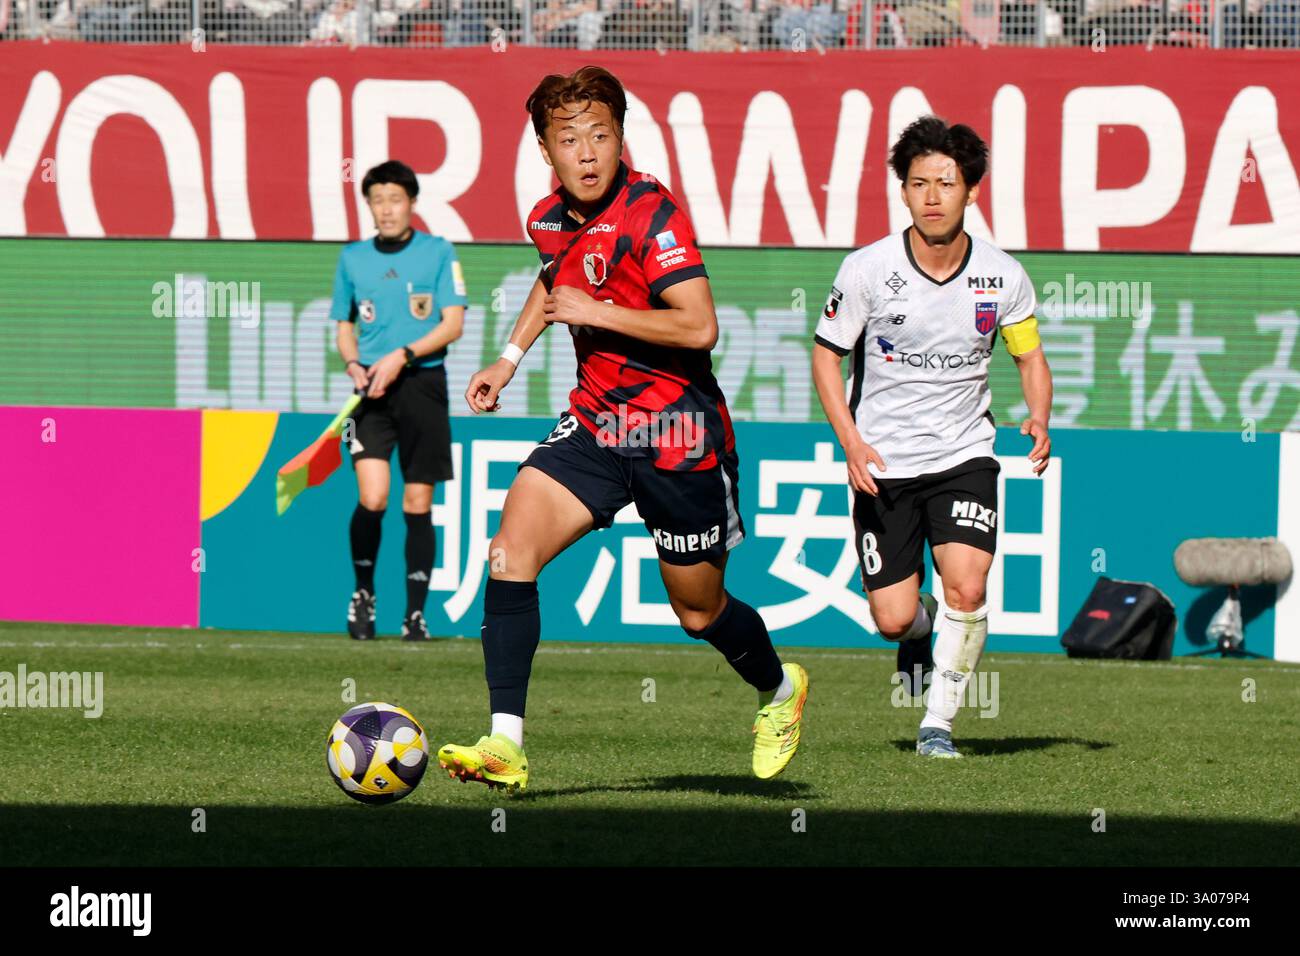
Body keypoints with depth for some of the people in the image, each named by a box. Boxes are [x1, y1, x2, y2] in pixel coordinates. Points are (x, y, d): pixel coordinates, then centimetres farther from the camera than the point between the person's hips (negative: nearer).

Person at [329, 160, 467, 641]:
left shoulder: (438, 251, 1)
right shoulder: (353, 257, 8)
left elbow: (453, 324, -4)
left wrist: (401, 356, -15)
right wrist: (354, 364, -3)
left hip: (422, 385, -1)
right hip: (372, 388, 1)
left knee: (417, 504, 1)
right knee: (372, 499, -13)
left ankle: (416, 611, 9)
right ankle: (363, 593, 9)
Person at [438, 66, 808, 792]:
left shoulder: (651, 214, -19)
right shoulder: (549, 220, 4)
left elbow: (700, 327, -28)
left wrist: (597, 312, -24)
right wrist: (512, 357, 22)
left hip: (678, 434, -6)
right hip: (596, 424, 6)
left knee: (700, 609, 9)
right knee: (513, 548, -16)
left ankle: (780, 691, 42)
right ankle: (506, 744, -19)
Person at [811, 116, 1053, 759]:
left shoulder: (1002, 277, -6)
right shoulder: (867, 271, -11)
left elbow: (1029, 353, 11)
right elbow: (826, 354, 1)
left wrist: (1039, 420, -9)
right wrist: (852, 443, -11)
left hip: (964, 457, 1)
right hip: (883, 464, -1)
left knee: (967, 589, -21)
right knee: (893, 619, -4)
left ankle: (938, 724, -2)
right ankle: (918, 630, 36)